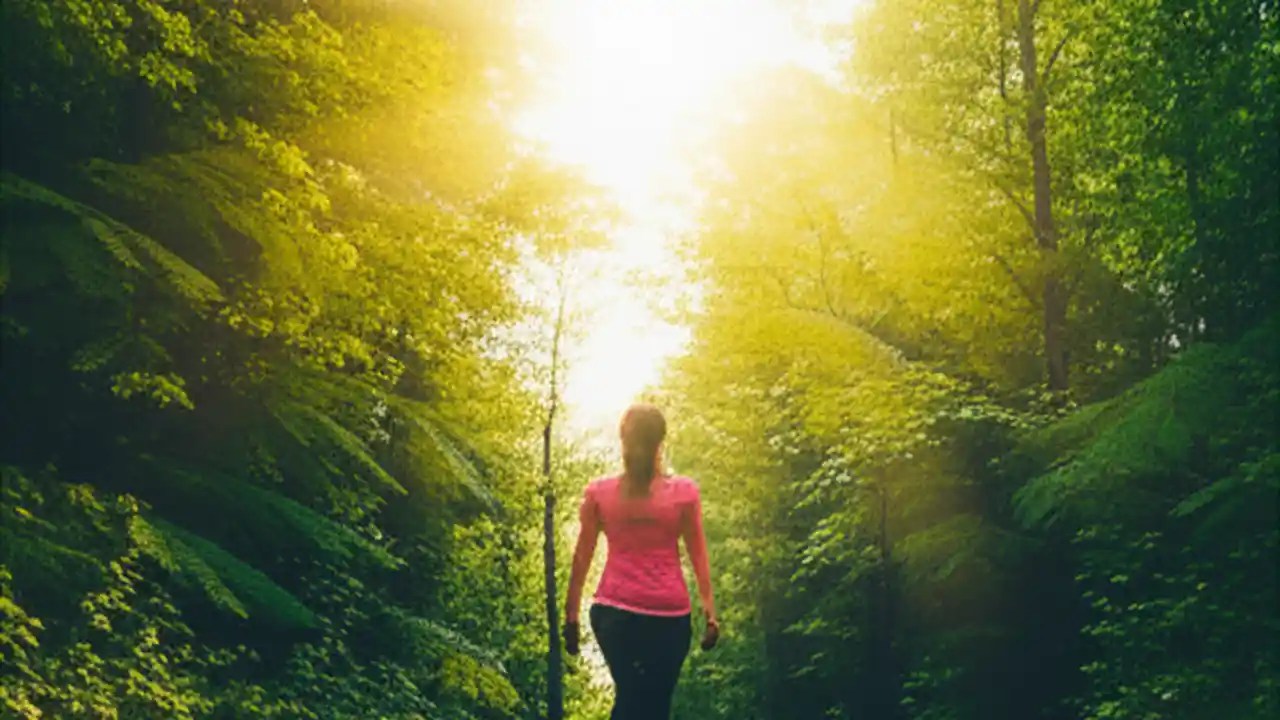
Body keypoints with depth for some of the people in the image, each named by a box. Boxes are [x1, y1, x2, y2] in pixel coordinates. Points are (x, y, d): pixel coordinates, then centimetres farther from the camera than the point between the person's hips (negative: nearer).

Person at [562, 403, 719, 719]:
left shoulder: (599, 492, 3)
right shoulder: (684, 492, 1)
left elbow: (581, 557, 4)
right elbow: (698, 554, 2)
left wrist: (571, 615, 9)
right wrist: (710, 610, 6)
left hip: (615, 610, 1)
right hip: (669, 613, 0)